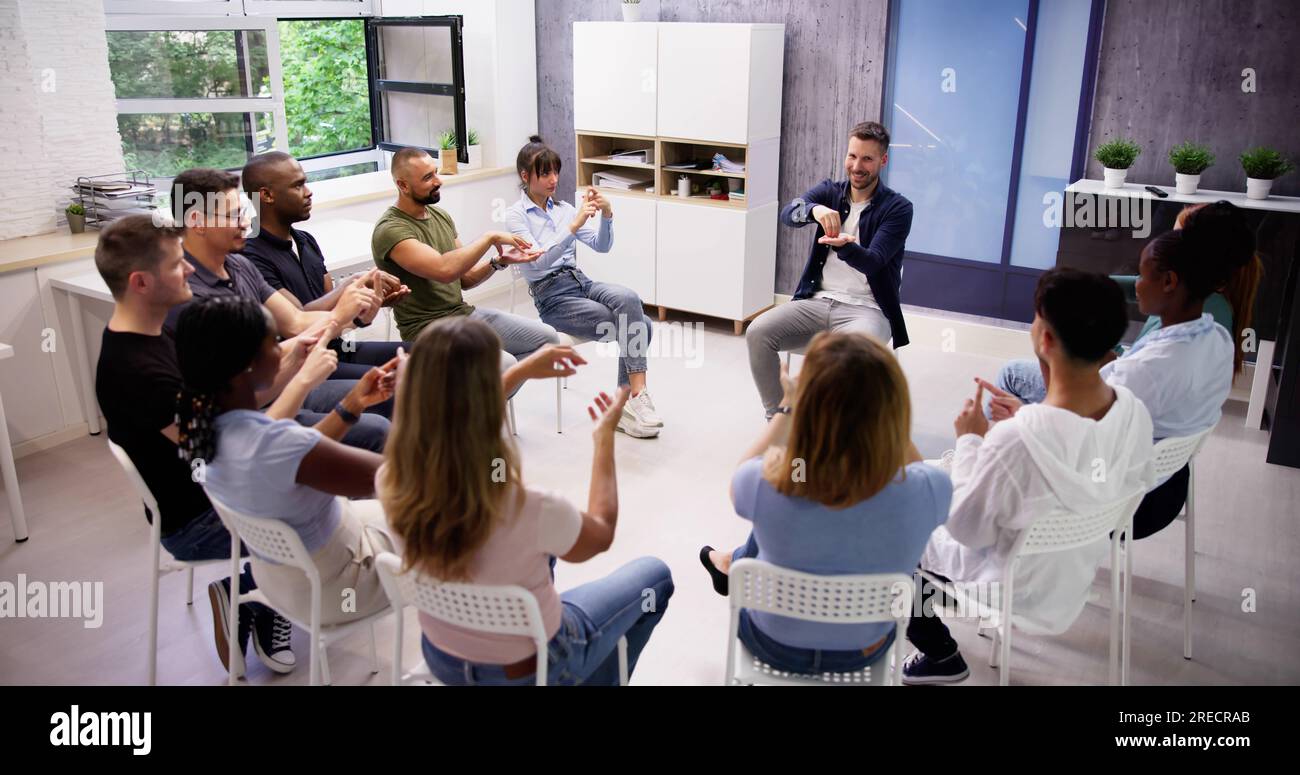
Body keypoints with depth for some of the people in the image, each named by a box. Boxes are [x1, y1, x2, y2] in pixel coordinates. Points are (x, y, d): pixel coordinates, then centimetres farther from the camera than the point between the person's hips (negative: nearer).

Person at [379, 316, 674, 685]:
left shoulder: (391, 481, -24)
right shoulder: (531, 510, -39)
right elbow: (601, 536, -13)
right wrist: (605, 437, -3)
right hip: (527, 669, -4)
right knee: (654, 575, 21)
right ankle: (597, 679, 44)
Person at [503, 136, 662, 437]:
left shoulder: (564, 208, 14)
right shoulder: (516, 215, -3)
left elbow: (601, 246, 6)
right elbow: (537, 261, -18)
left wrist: (606, 215, -13)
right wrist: (573, 226, -25)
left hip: (582, 282, 5)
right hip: (552, 297, -5)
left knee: (628, 298, -28)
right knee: (637, 325, -23)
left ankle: (629, 402, -24)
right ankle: (635, 398, -14)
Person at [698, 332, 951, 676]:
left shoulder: (767, 485, -34)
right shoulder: (929, 491, -31)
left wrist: (788, 407, 2)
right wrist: (881, 393, -7)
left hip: (773, 644, -1)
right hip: (864, 651, 2)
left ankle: (736, 569, 55)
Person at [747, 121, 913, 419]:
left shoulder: (898, 208, -1)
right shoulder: (829, 192, 8)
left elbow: (872, 262, -14)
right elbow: (787, 214, -12)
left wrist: (846, 247, -37)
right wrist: (814, 209, -35)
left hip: (866, 309, -3)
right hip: (817, 301, 4)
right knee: (757, 332, -21)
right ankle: (776, 416, -3)